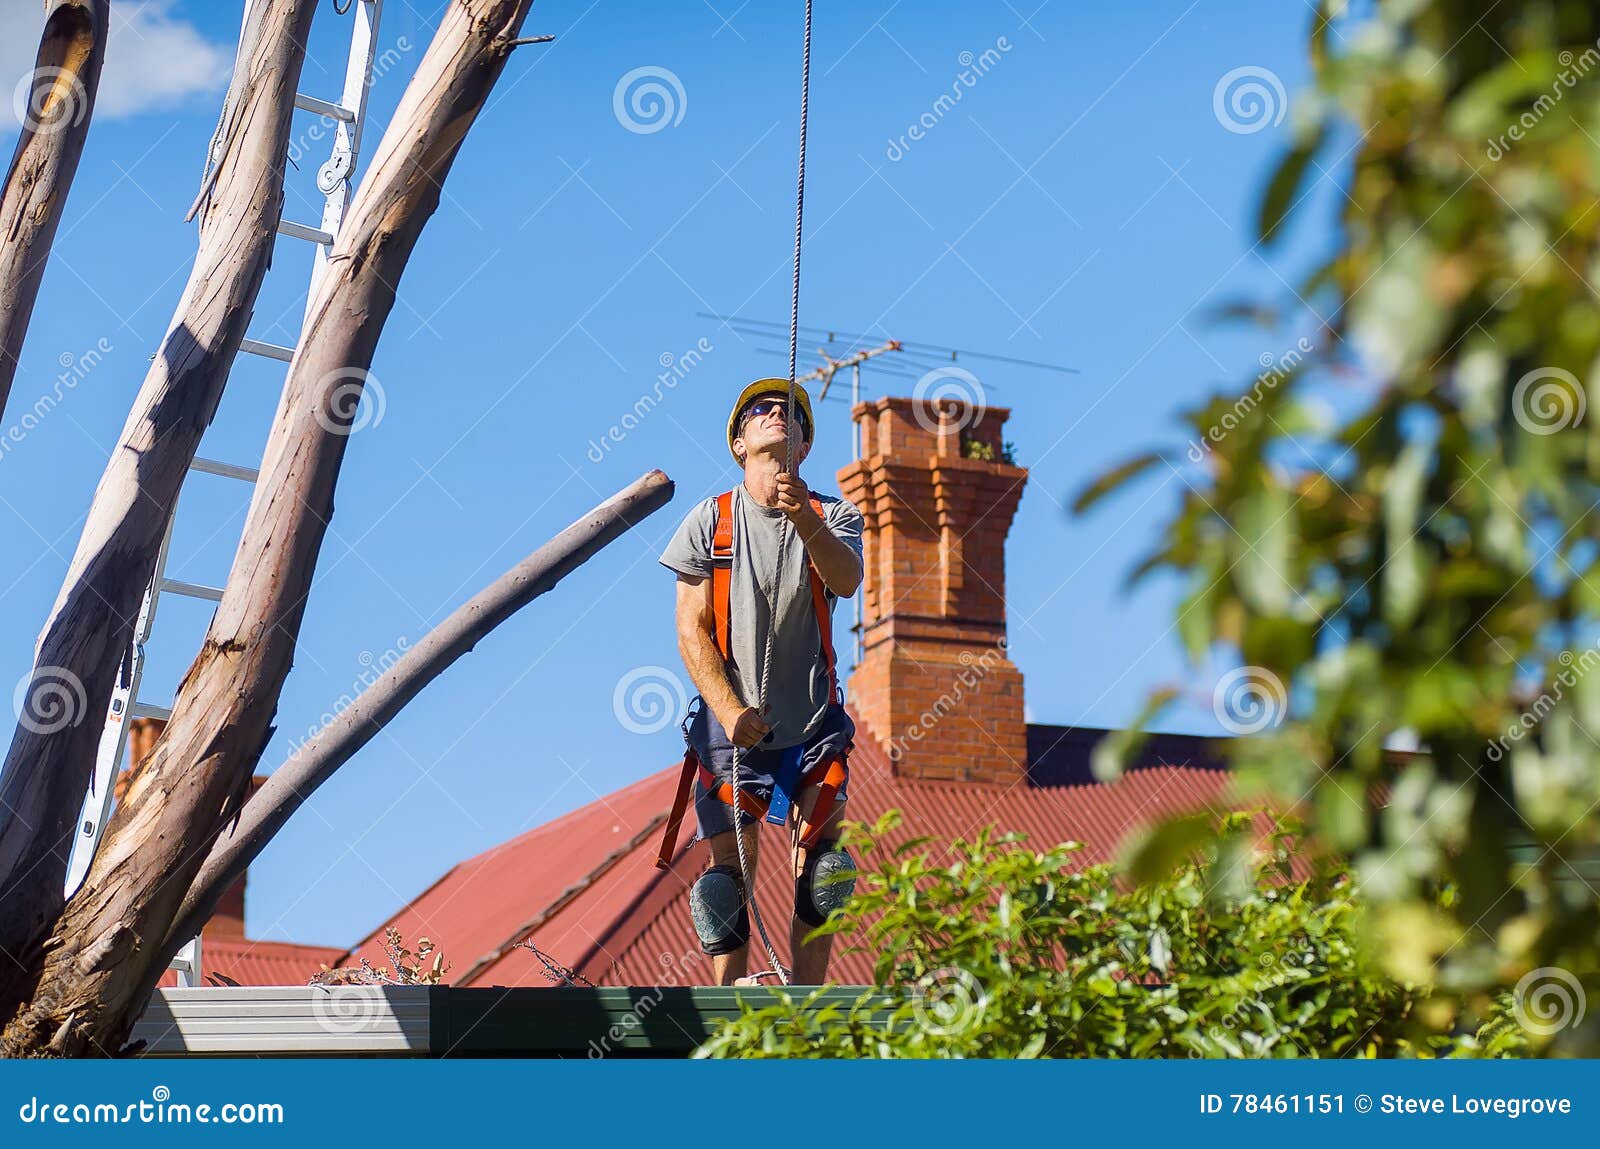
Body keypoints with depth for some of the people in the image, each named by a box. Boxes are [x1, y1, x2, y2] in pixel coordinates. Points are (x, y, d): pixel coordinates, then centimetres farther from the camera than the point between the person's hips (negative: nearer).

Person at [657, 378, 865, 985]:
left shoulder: (834, 516, 4)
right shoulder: (711, 519, 2)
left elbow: (846, 580, -18)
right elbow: (691, 630, -2)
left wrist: (806, 520, -38)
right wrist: (730, 711, -16)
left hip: (813, 725, 1)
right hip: (729, 724, -1)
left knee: (820, 866, -8)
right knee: (728, 869, -3)